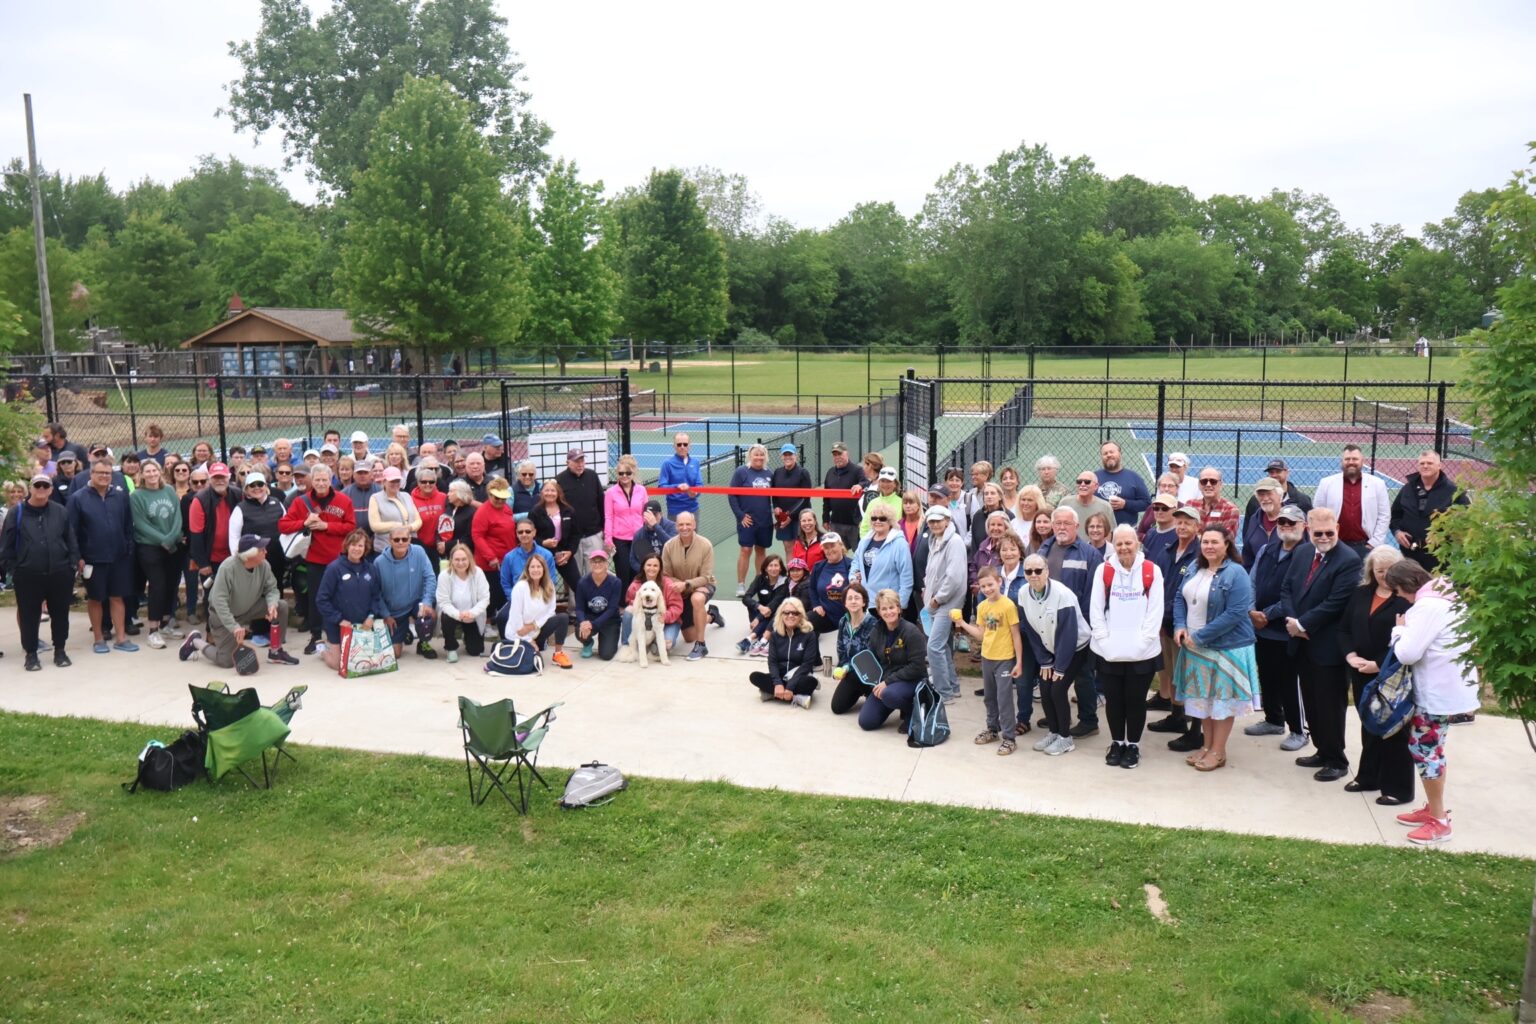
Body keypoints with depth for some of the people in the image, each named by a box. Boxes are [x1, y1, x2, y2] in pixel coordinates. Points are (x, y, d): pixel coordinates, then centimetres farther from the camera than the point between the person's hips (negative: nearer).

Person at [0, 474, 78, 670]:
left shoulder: (61, 512, 3)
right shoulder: (17, 513, -1)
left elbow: (71, 541, 7)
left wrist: (73, 564, 1)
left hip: (59, 574, 1)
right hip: (27, 576, -1)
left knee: (60, 614, 9)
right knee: (29, 616, 6)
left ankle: (60, 650, 23)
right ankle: (31, 653, 18)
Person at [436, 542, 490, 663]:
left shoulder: (478, 573, -18)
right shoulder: (444, 575, -20)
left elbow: (485, 598, -17)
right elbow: (444, 602, -21)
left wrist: (472, 613, -33)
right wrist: (458, 614, -38)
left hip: (473, 617, 1)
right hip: (453, 614, -1)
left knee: (476, 651, -3)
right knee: (446, 619, -37)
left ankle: (467, 636, 36)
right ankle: (451, 648, -8)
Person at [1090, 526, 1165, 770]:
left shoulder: (1152, 571, -2)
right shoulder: (1103, 571, 1)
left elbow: (1155, 611, -3)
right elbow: (1095, 610, 2)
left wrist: (1142, 640, -10)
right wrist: (1104, 639, -6)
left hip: (1142, 652, -1)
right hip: (1109, 651, 1)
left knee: (1135, 699, 6)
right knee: (1113, 699, 9)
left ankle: (1133, 745, 22)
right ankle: (1116, 743, 26)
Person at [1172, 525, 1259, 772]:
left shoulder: (1235, 573, -17)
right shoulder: (1196, 568, 5)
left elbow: (1236, 613, -23)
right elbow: (1180, 597, 11)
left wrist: (1200, 637, -20)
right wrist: (1180, 626, -7)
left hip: (1226, 647, -7)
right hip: (1196, 646, 7)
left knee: (1222, 698, 4)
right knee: (1203, 696, 15)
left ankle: (1218, 752, 15)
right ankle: (1207, 746, 28)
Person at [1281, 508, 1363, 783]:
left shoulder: (1349, 560, -16)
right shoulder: (1302, 552, 7)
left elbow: (1335, 603, -21)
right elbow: (1286, 589, 9)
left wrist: (1302, 624, -16)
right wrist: (1292, 620, -8)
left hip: (1328, 648, -7)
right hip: (1302, 644, 7)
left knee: (1330, 706, 3)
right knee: (1311, 703, 17)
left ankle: (1336, 761, 17)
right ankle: (1322, 751, 32)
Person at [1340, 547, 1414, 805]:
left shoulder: (1407, 598, -13)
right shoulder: (1360, 594, 8)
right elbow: (1344, 629, 10)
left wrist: (1379, 664, -19)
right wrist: (1351, 656, -7)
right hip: (1362, 675, 6)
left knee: (1394, 731, 3)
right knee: (1369, 726, 18)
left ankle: (1398, 788, 14)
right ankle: (1368, 777, 31)